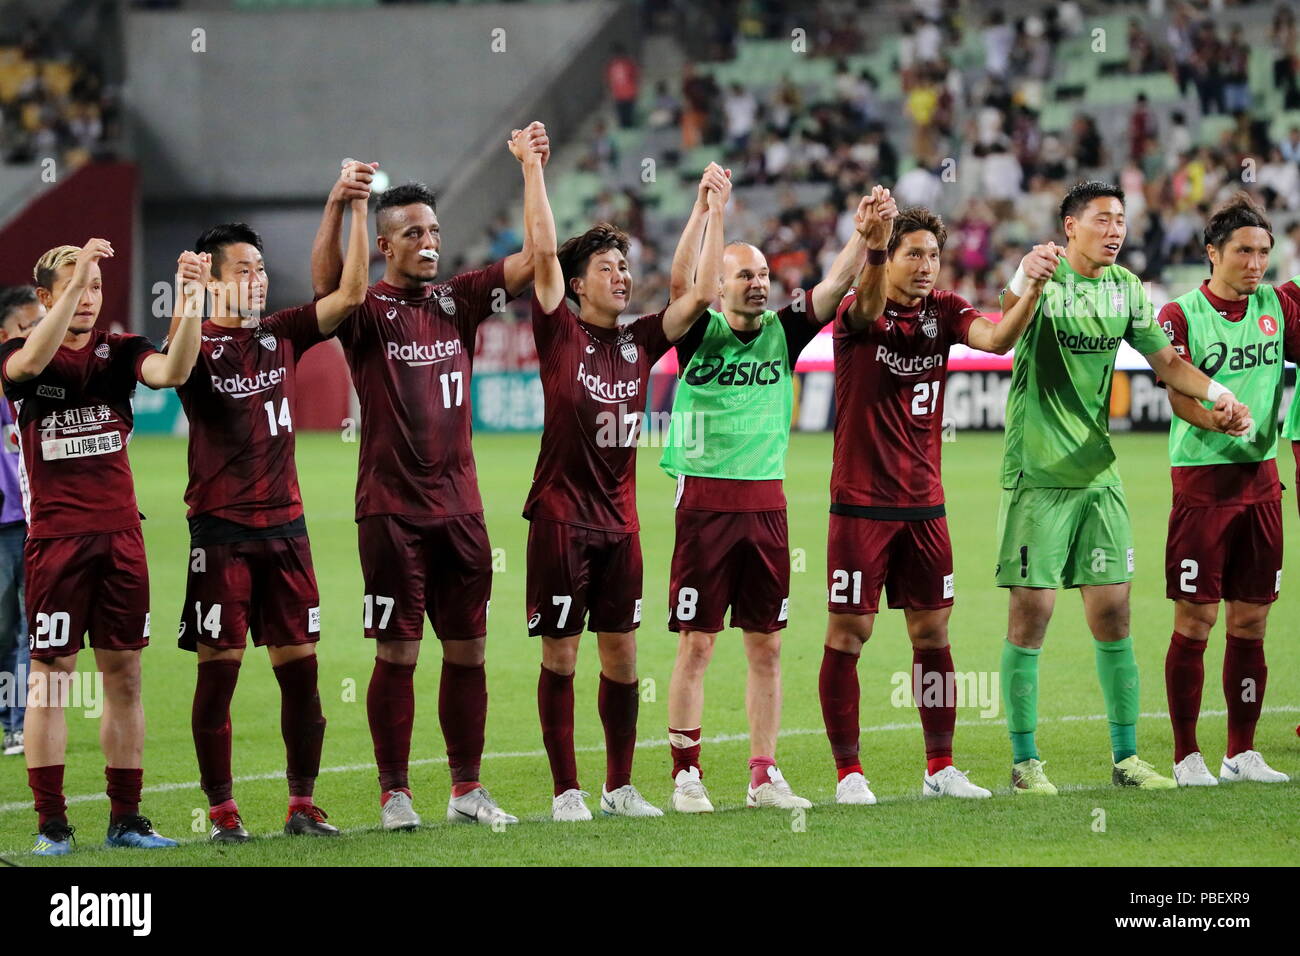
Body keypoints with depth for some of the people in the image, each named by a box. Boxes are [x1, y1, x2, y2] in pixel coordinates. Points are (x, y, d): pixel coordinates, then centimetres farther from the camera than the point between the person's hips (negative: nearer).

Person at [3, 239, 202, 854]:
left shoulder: (118, 352, 8)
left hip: (121, 537, 3)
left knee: (124, 676, 5)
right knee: (51, 677, -2)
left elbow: (172, 371, -11)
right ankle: (51, 823, 1)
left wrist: (190, 304, -26)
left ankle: (125, 819, 11)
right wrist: (74, 279, -32)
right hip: (55, 539, -3)